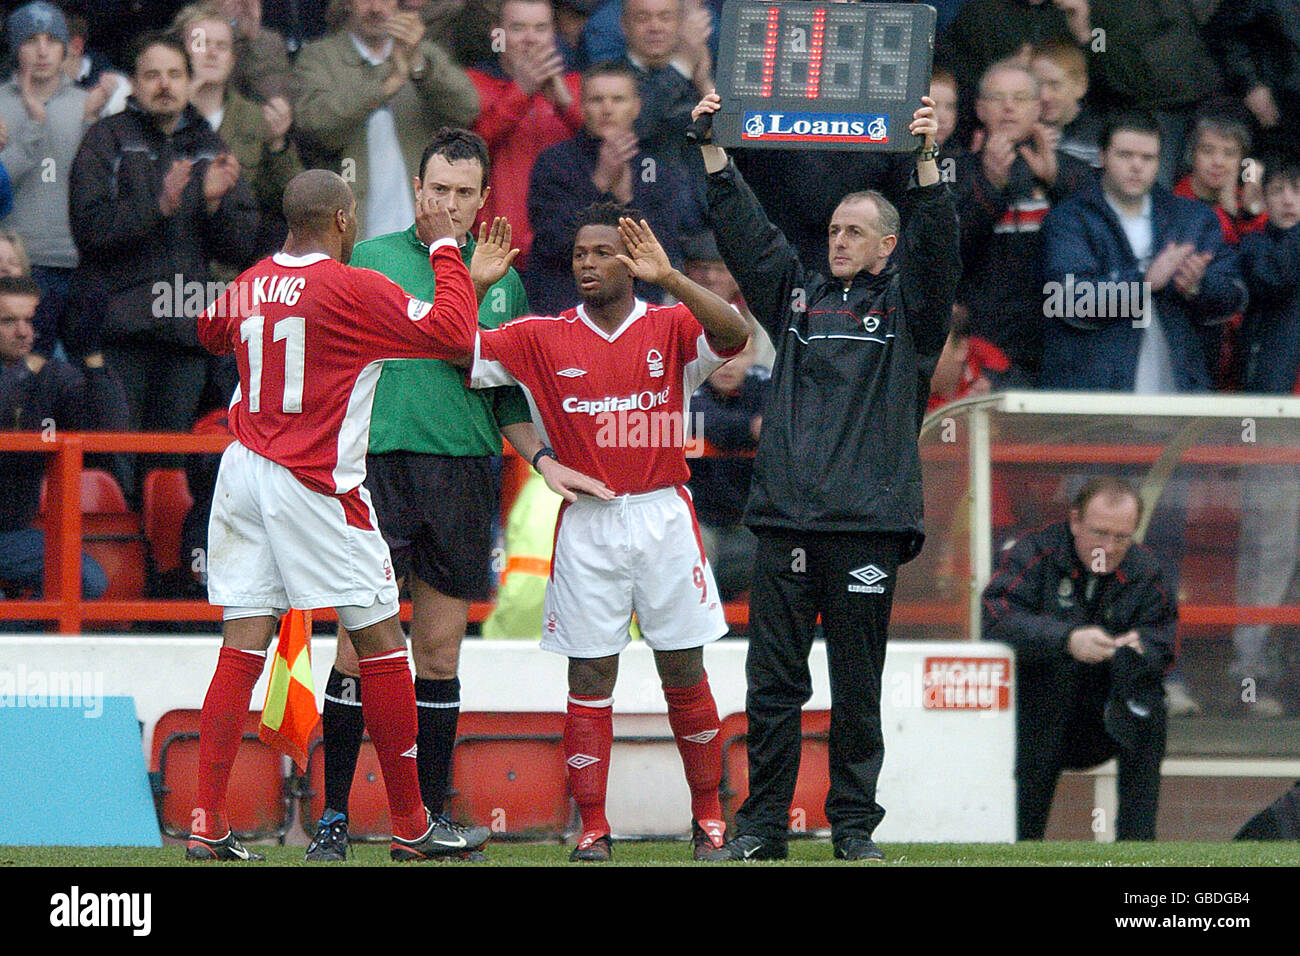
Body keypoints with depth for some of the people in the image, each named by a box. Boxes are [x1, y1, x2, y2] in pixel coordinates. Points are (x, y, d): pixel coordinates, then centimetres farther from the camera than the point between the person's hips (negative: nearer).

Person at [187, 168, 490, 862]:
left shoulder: (250, 285, 8)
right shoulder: (353, 289, -11)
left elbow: (211, 332, 32)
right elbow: (453, 333, -13)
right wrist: (444, 247, -2)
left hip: (243, 468, 6)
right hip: (315, 485, -6)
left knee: (242, 648, 5)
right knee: (381, 641, 3)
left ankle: (206, 825, -2)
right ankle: (410, 828, 7)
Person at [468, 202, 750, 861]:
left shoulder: (670, 328, 1)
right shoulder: (544, 339, 6)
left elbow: (735, 335, -17)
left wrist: (668, 278, -28)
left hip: (663, 516, -1)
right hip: (586, 521, 1)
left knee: (684, 673, 3)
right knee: (590, 676, -2)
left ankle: (708, 813, 14)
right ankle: (592, 827, 0)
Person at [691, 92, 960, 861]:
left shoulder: (905, 306, 9)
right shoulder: (798, 293, 17)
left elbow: (936, 248, -7)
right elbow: (745, 231, 12)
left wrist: (928, 163, -20)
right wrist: (713, 148, 3)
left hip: (870, 522, -3)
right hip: (786, 516, 3)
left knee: (858, 688, 2)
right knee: (774, 681, 2)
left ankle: (855, 826, 10)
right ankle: (763, 824, 7)